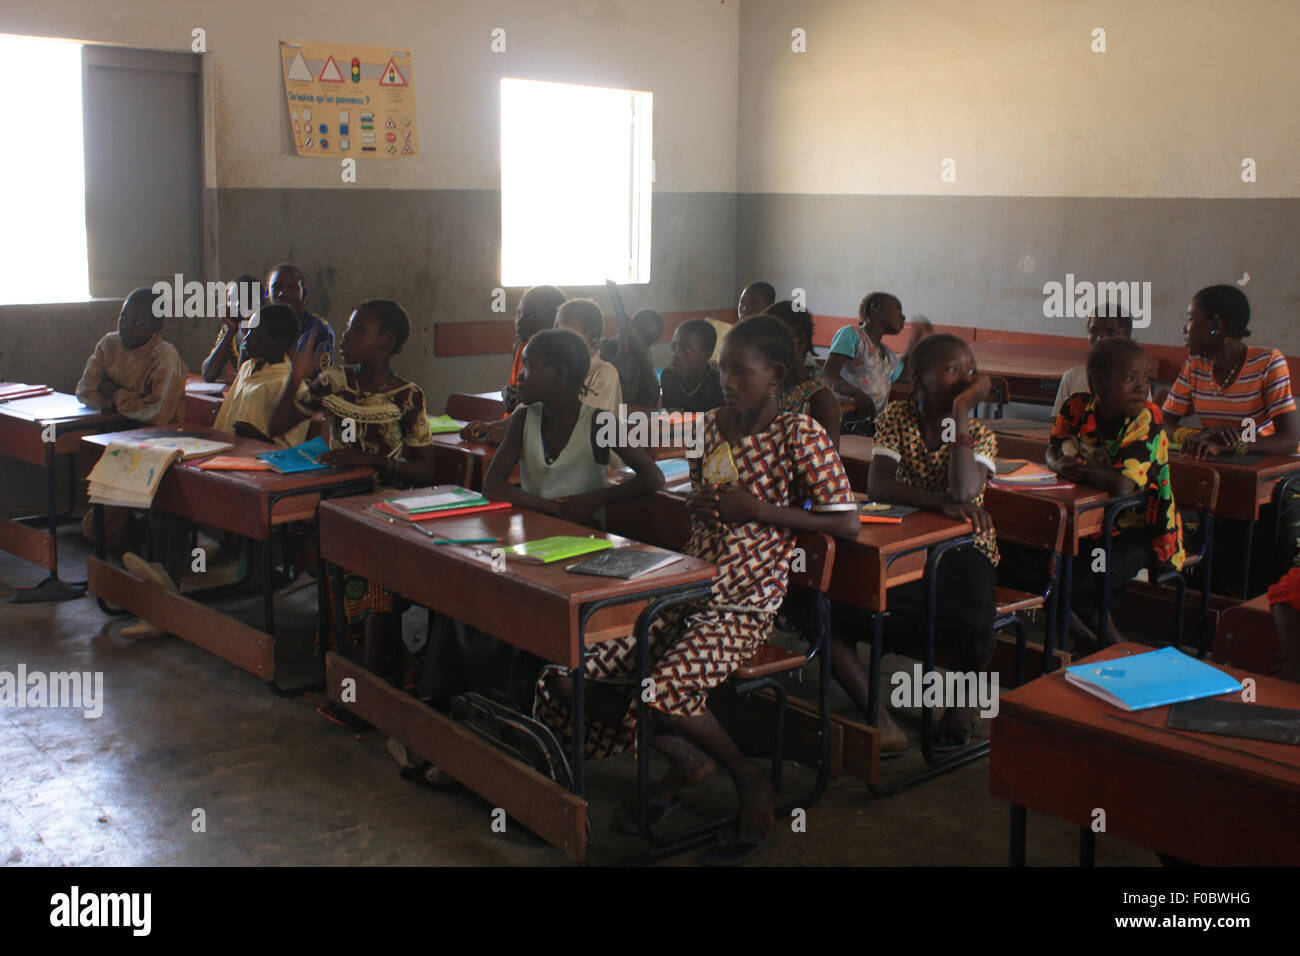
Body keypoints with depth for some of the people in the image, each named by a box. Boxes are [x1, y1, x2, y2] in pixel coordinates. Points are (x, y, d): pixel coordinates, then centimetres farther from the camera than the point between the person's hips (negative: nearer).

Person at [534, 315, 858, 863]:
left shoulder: (799, 434, -9)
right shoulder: (710, 425, 10)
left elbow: (848, 524, -12)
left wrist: (760, 509, -17)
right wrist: (701, 504, 2)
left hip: (745, 607, -7)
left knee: (665, 688, -32)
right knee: (567, 677, -6)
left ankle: (749, 779, -1)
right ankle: (684, 757, 15)